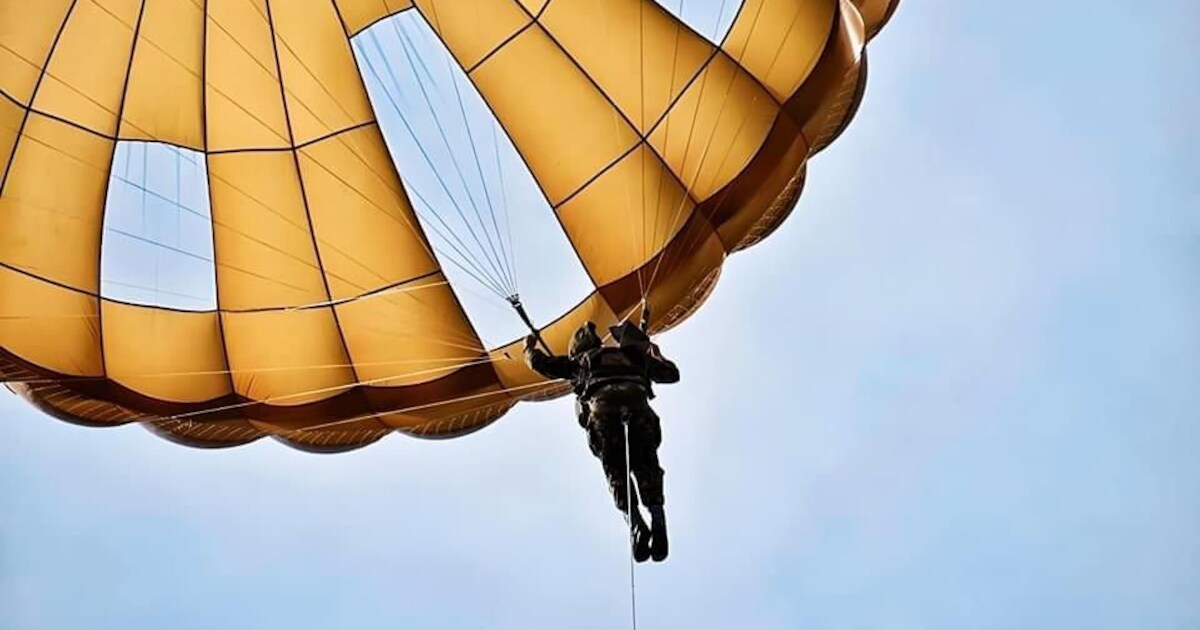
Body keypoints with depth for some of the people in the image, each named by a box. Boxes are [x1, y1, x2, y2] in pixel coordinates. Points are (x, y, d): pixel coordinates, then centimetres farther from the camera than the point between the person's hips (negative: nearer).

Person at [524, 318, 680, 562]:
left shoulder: (579, 361, 32)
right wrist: (655, 354, 63)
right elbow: (672, 373, 43)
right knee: (645, 468, 2)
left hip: (602, 408, -1)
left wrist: (529, 347, 57)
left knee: (616, 472, 1)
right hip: (637, 403, 2)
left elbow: (542, 363, 36)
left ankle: (636, 524, -23)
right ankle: (658, 518, -27)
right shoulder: (635, 356, 37)